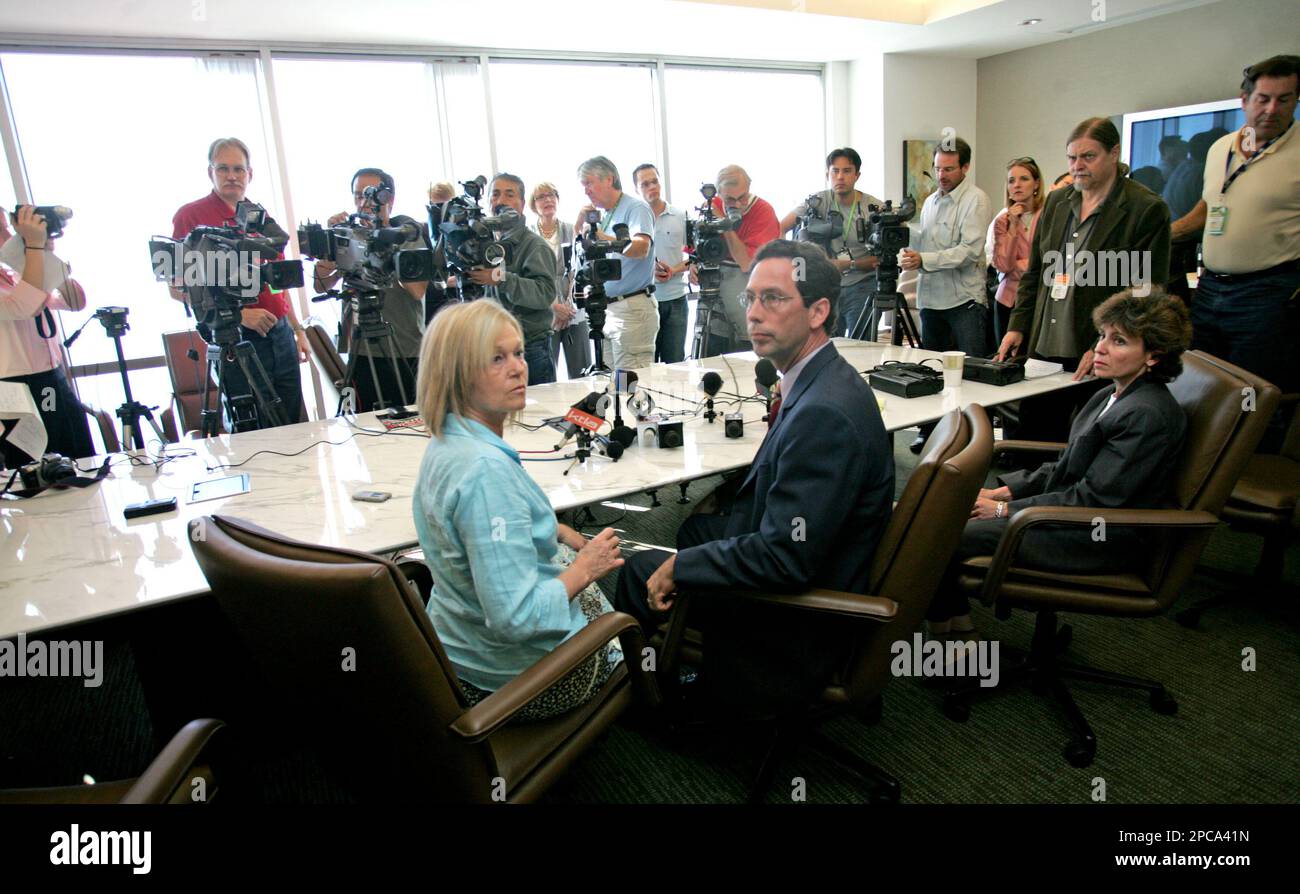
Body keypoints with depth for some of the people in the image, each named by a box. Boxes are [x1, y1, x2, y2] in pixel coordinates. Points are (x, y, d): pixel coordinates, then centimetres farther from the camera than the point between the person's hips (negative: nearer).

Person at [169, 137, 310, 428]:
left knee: (293, 428, 8)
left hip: (281, 334, 6)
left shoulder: (261, 218, 16)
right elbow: (178, 288, -8)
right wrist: (239, 314, -17)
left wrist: (298, 331, 16)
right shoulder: (190, 216, -2)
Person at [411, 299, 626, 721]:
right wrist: (585, 567, -19)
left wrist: (557, 530, 8)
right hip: (523, 678, -8)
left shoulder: (445, 444, -3)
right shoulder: (485, 469, -34)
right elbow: (516, 618, -34)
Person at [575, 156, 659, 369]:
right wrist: (580, 223, 7)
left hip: (632, 309, -8)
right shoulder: (603, 216, 17)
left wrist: (604, 238, -35)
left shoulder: (636, 208, -6)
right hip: (609, 309, 8)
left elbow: (641, 247, -24)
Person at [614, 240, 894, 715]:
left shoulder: (823, 414, -33)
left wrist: (678, 568, -21)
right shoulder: (826, 380, 0)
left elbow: (786, 560, -31)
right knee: (697, 527, 25)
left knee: (642, 570, 1)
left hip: (801, 617, -10)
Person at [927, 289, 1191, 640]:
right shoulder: (1111, 396, 8)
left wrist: (1004, 509, -18)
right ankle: (955, 623, 9)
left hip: (1099, 543, -10)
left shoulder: (1148, 415, -22)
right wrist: (1003, 491, 0)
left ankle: (945, 622, 11)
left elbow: (1092, 500, -22)